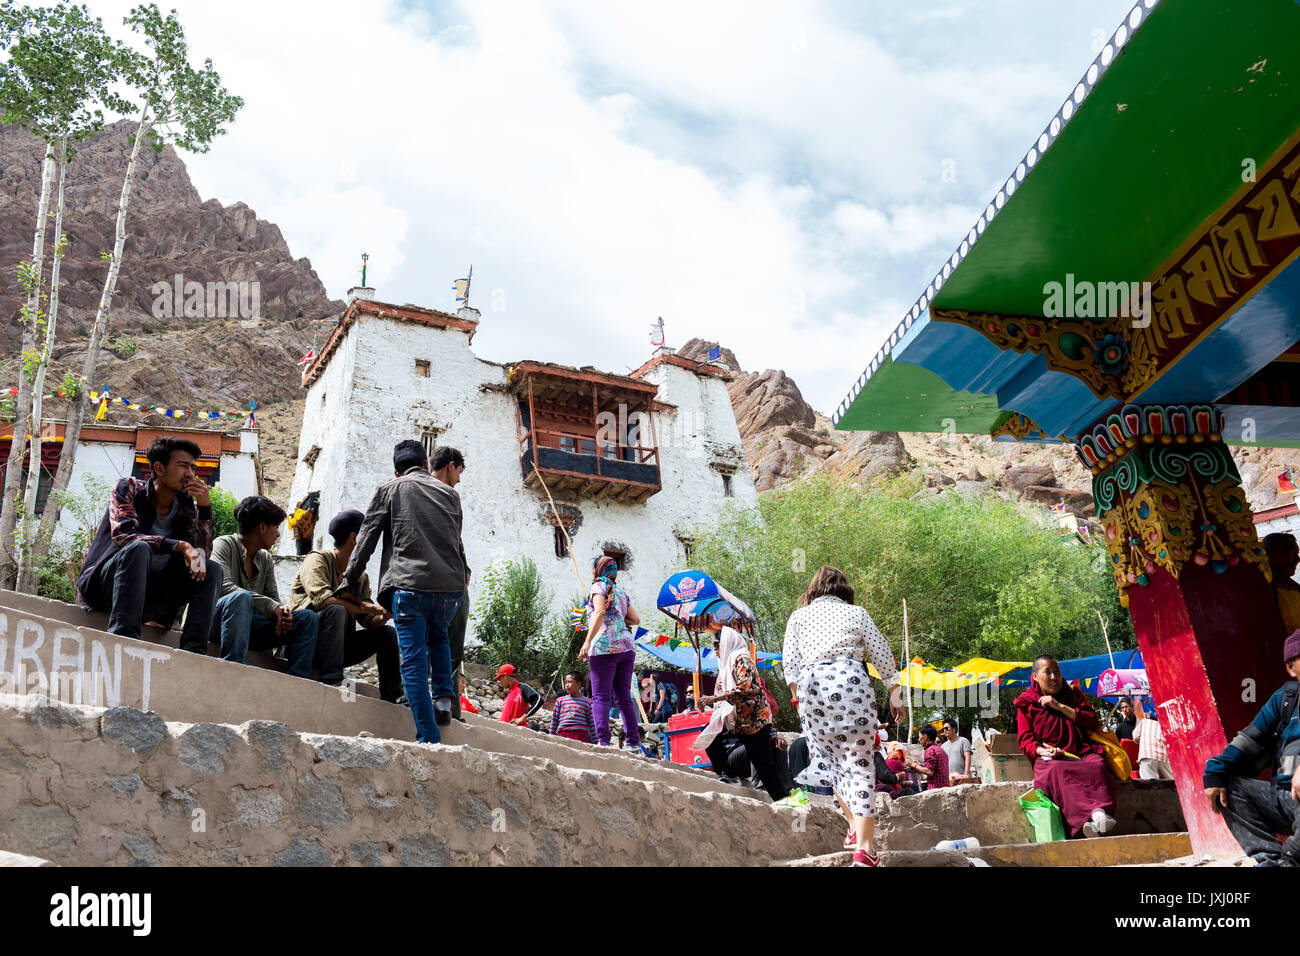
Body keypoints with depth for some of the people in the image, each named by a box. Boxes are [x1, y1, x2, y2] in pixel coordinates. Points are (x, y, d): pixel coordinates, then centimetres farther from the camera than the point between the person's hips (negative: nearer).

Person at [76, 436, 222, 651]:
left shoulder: (186, 507, 7)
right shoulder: (128, 489, -4)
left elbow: (203, 555, -3)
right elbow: (122, 535, -22)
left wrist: (205, 507, -13)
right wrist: (181, 546, -32)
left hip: (147, 595, 5)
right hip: (101, 584, -4)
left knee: (212, 571, -13)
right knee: (139, 548, -33)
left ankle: (193, 649, -29)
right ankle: (123, 636, -43)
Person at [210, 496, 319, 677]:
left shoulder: (266, 559, 17)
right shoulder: (224, 545, -5)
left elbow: (274, 598, 14)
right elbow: (224, 587, -22)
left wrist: (282, 611, -13)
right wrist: (271, 606, -24)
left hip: (248, 625, 7)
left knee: (307, 618, -9)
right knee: (241, 597, -37)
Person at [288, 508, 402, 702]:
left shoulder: (360, 575, 11)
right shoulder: (317, 559, -10)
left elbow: (367, 620, 5)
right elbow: (321, 598, -28)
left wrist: (382, 616, -18)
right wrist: (363, 607, -27)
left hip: (337, 645, 8)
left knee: (387, 632, 0)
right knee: (337, 610, -33)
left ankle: (391, 698, 2)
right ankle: (331, 682, -39)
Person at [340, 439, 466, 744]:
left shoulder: (389, 490, 12)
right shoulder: (449, 493, 19)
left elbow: (366, 539, 9)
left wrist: (350, 582, 13)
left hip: (409, 585, -3)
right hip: (451, 586, 4)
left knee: (414, 661, 0)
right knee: (439, 638, 31)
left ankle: (429, 739, -5)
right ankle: (443, 699, 15)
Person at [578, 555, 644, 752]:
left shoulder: (599, 586, 4)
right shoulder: (621, 590, 24)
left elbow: (600, 612, -13)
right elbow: (636, 619, 20)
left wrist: (587, 641, -17)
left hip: (604, 647, -7)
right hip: (626, 647, 7)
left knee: (600, 697, -8)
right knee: (624, 697, 7)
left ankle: (603, 741, -18)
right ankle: (633, 742, 2)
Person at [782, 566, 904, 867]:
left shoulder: (798, 616, 19)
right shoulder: (856, 613, 17)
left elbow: (789, 661, 9)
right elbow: (882, 655, 14)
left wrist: (797, 696, 14)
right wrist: (894, 692, 20)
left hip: (811, 687, 2)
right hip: (850, 682, -2)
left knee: (837, 763, 17)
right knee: (859, 763, -4)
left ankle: (857, 827, 18)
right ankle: (864, 847, -10)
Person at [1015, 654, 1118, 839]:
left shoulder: (1074, 694, 24)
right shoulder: (1026, 704, 16)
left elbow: (1092, 721, 8)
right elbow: (1025, 741, 8)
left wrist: (1060, 706, 0)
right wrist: (1044, 751, -14)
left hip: (1081, 752, 2)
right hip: (1050, 759, -2)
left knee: (1098, 765, -35)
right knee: (1057, 772, -39)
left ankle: (1100, 814, -56)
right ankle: (1093, 813, -56)